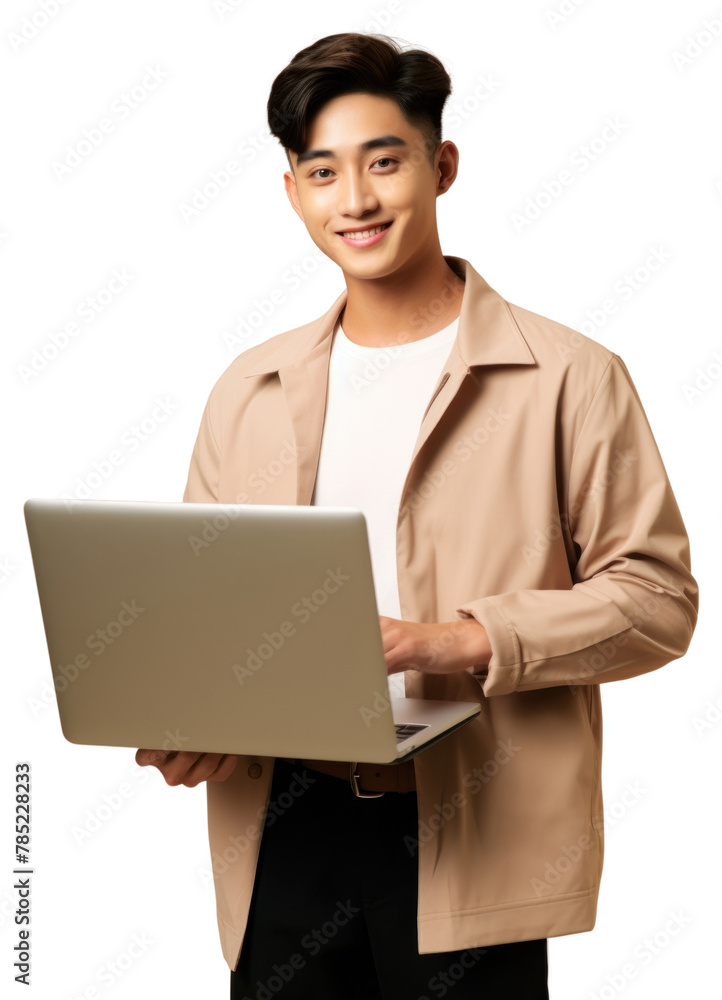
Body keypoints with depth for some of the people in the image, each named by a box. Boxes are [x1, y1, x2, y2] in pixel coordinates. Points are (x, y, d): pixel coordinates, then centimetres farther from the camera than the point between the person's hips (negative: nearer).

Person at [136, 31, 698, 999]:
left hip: (473, 844, -3)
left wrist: (461, 641, -17)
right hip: (286, 831, 4)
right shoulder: (249, 392, 11)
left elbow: (657, 596, -5)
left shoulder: (569, 377, -3)